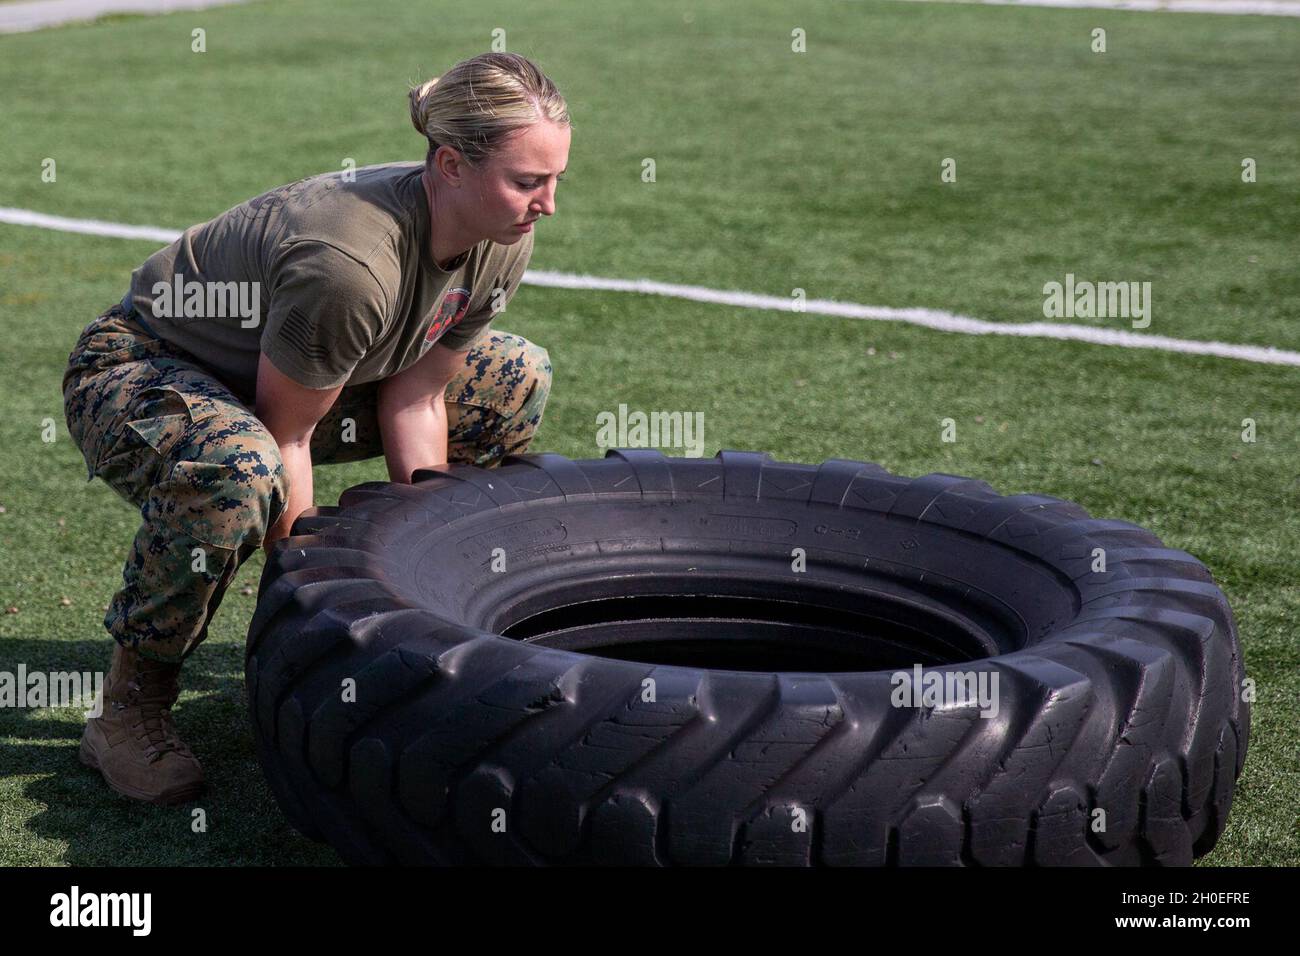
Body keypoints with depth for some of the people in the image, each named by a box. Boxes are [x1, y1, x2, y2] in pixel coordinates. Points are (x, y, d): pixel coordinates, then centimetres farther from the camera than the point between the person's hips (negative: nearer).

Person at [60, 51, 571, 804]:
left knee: (514, 382, 8)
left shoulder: (502, 244, -14)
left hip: (286, 371, 8)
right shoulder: (345, 263, -38)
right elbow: (286, 434, -27)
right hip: (139, 371, -8)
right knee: (235, 470, -43)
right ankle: (130, 710, -21)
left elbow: (413, 397, -5)